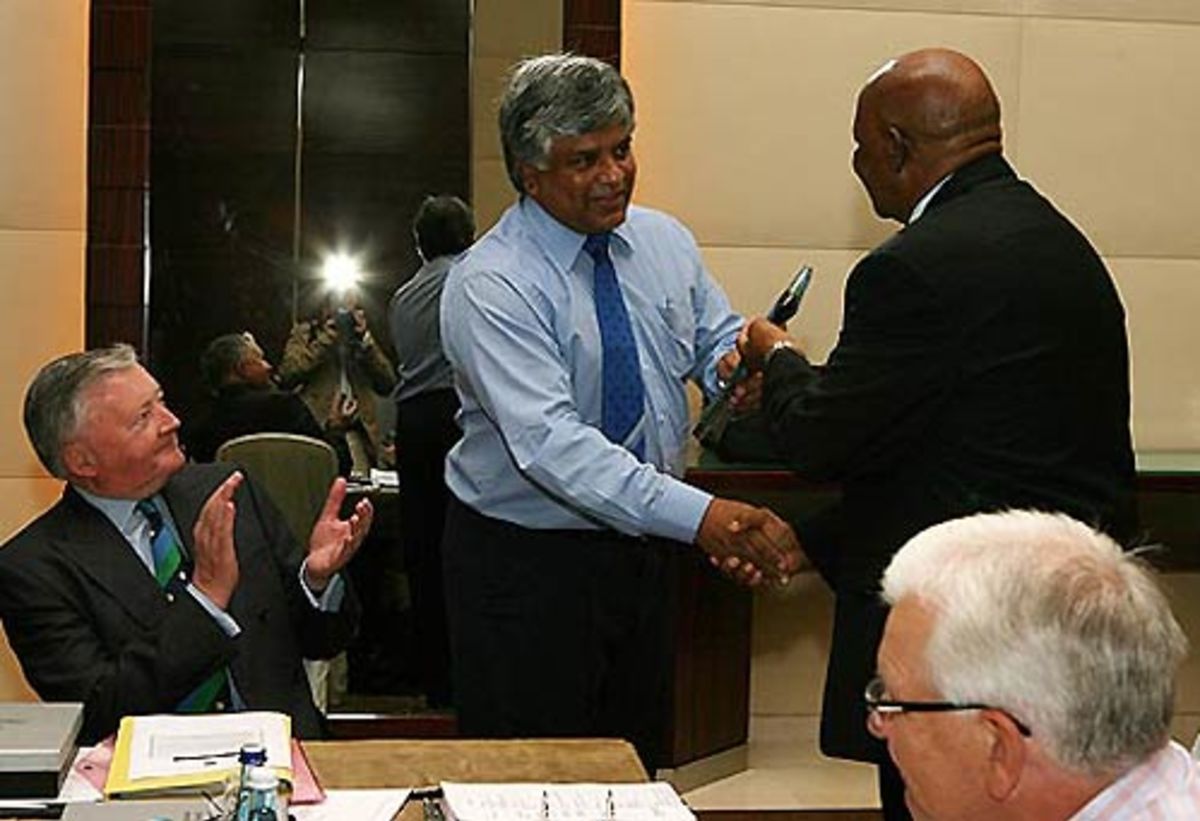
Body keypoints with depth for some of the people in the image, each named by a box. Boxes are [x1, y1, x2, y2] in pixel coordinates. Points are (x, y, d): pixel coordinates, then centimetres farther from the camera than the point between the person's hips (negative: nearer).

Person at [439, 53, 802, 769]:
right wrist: (698, 516, -39)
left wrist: (739, 362, -20)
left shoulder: (665, 242, 2)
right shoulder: (491, 285, -20)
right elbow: (550, 443, -30)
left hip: (640, 545, 6)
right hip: (525, 561, -6)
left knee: (637, 764, 18)